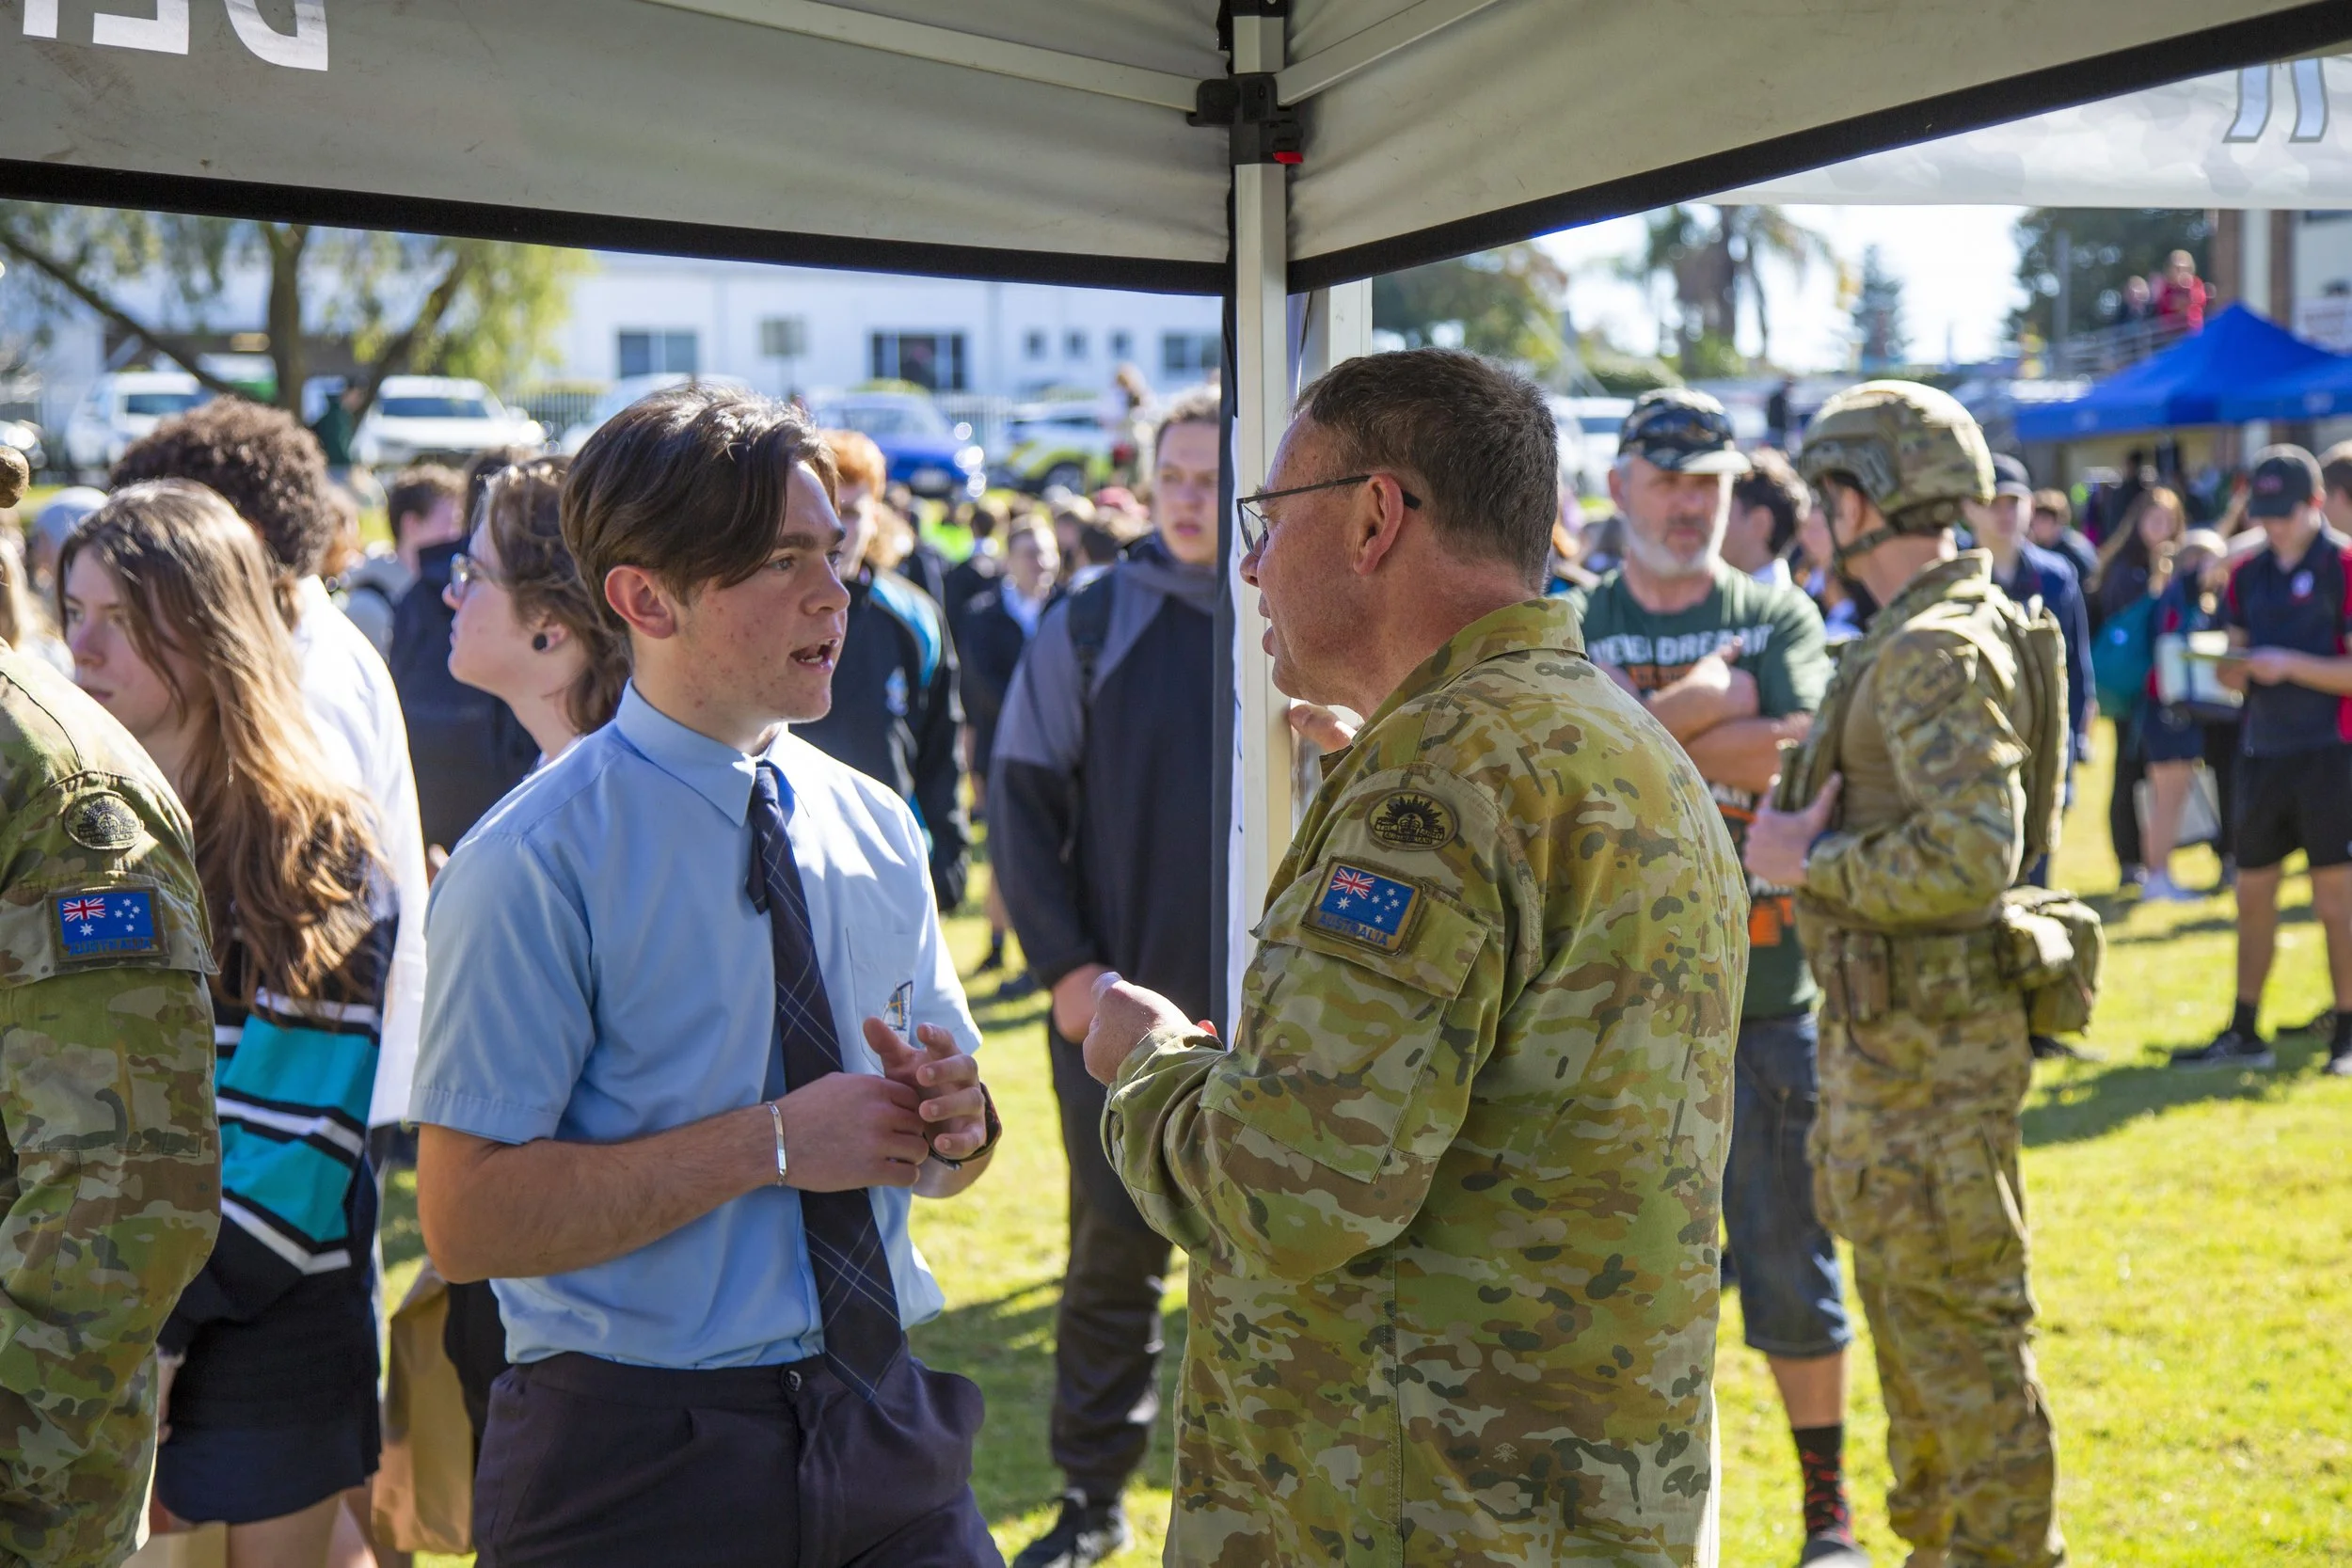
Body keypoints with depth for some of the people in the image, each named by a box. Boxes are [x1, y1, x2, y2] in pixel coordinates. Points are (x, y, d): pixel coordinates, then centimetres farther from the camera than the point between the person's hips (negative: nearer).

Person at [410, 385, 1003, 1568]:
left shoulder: (878, 829, 7)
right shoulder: (535, 864, -12)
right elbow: (468, 1220, -18)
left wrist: (954, 1121, -10)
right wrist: (769, 1143, -21)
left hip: (884, 1427, 5)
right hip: (641, 1468, -5)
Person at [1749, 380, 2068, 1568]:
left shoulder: (1937, 654, -20)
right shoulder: (1926, 639, 13)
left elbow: (1971, 855, -29)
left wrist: (1809, 864, -18)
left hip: (1928, 1051, -11)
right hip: (1889, 1031, 11)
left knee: (1957, 1322, -3)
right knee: (1910, 1310, 19)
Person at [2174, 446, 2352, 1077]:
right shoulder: (2249, 574, 12)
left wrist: (2289, 665, -21)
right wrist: (2231, 666, -7)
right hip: (2261, 748, 6)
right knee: (2252, 895, 10)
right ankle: (2244, 1035, 18)